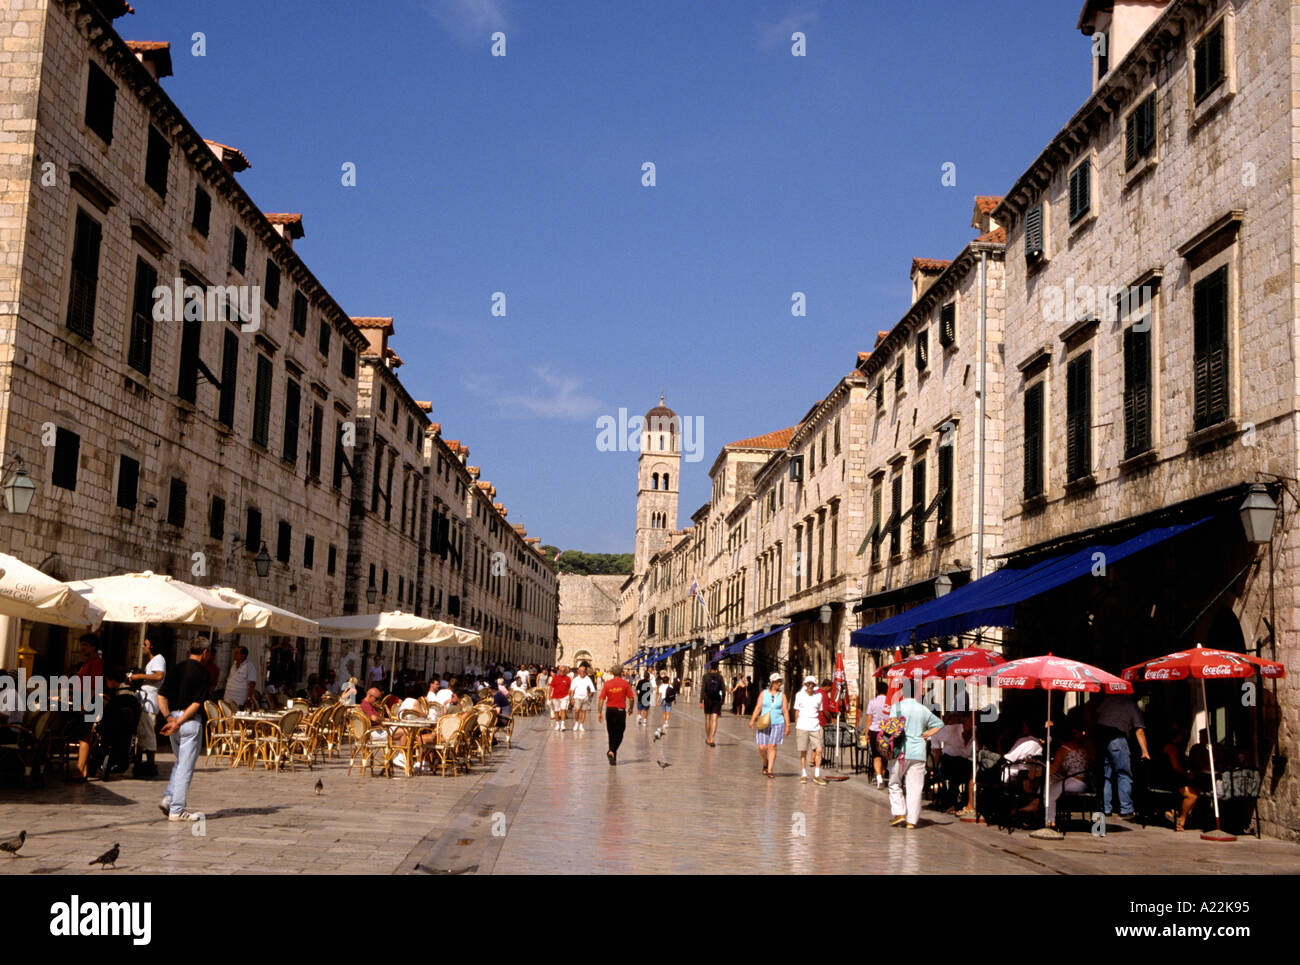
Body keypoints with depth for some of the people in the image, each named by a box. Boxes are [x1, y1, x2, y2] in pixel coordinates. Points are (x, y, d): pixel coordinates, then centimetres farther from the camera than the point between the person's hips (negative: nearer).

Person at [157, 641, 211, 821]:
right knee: (186, 767, 0)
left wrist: (169, 718, -7)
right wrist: (178, 723, -15)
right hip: (191, 721, -7)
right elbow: (196, 704, -16)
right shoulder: (202, 672, -9)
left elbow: (161, 696, 3)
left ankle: (168, 798, 10)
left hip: (173, 718, 7)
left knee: (180, 762, 23)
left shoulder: (175, 669, 10)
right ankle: (177, 810, 2)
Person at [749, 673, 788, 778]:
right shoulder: (764, 693, 5)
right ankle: (765, 763, 27)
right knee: (762, 747, -3)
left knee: (772, 746, -7)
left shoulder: (782, 695, 5)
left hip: (777, 724, -1)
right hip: (764, 723, 1)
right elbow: (758, 707, 4)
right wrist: (752, 720, -3)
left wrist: (787, 725, 1)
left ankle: (770, 770, -1)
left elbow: (785, 711, 5)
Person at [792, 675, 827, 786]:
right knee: (803, 752, 2)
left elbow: (820, 712, 15)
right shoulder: (799, 695, 4)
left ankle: (817, 775, 2)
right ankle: (804, 775, 13)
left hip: (815, 727, 1)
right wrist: (796, 727, 7)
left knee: (818, 750, -7)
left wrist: (820, 725, 13)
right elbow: (797, 712, 9)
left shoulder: (819, 695, 7)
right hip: (802, 727, -1)